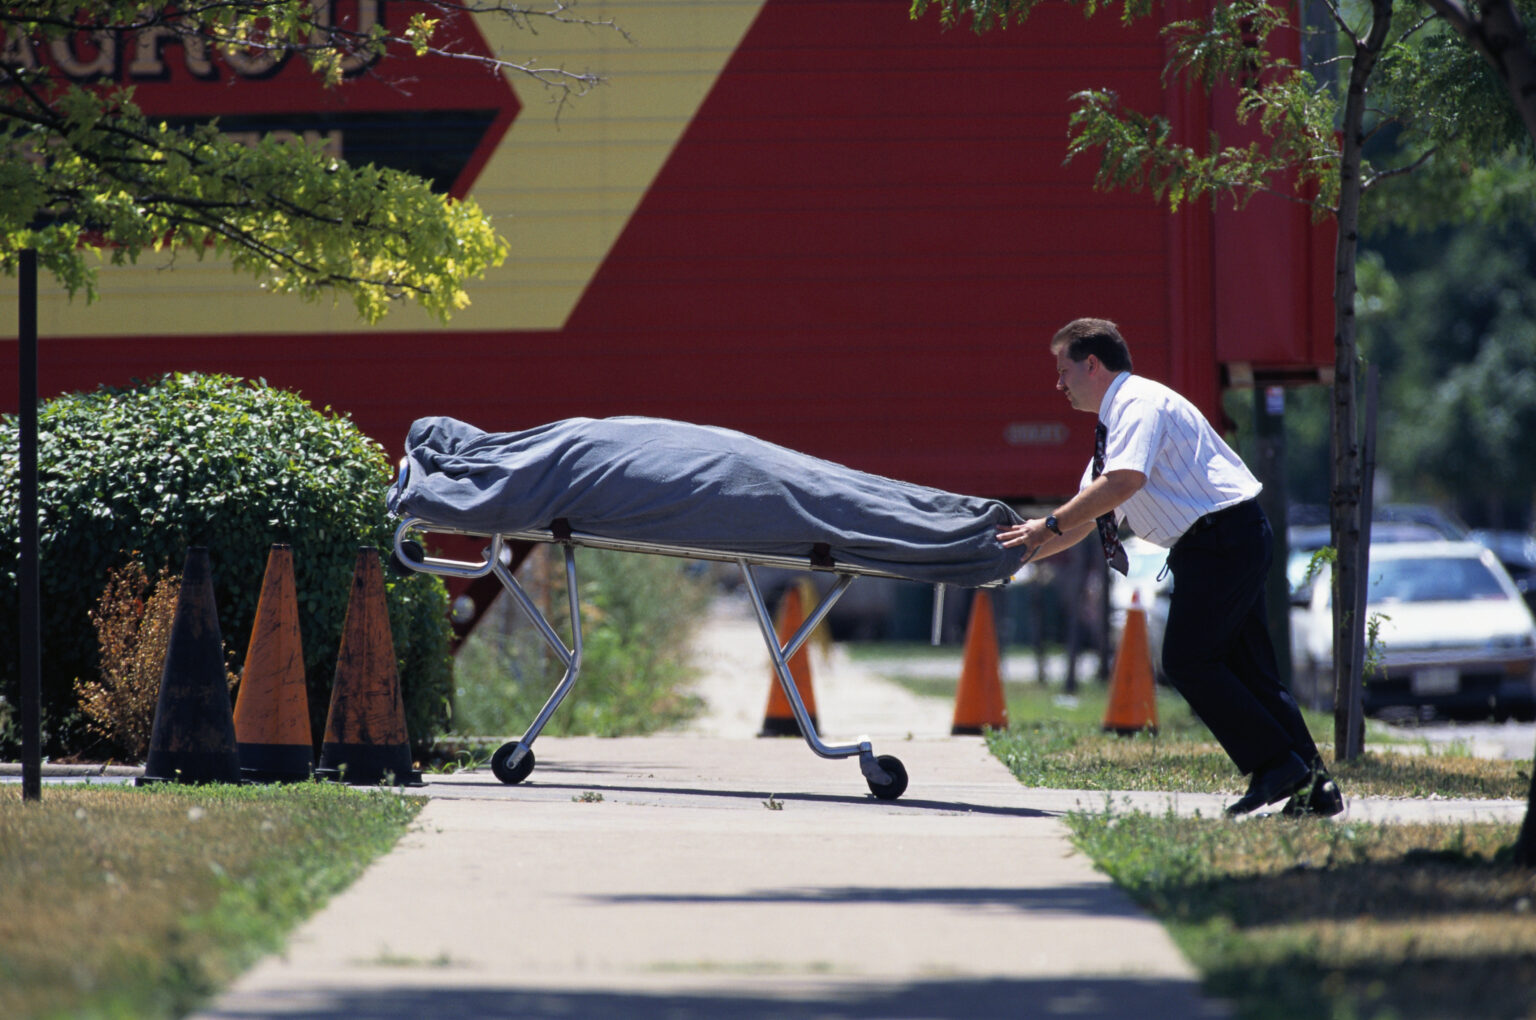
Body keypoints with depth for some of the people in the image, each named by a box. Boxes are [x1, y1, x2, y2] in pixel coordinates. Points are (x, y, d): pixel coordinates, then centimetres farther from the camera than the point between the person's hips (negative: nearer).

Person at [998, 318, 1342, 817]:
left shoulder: (1138, 402, -10)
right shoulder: (1116, 422, 22)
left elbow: (1126, 480, -28)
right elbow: (1084, 518, 27)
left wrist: (1049, 525, -23)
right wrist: (1025, 550, 19)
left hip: (1222, 536, -10)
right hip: (1232, 542, 10)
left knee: (1188, 660, -11)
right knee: (1247, 667, 7)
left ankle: (1277, 763, -11)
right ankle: (1313, 786, 4)